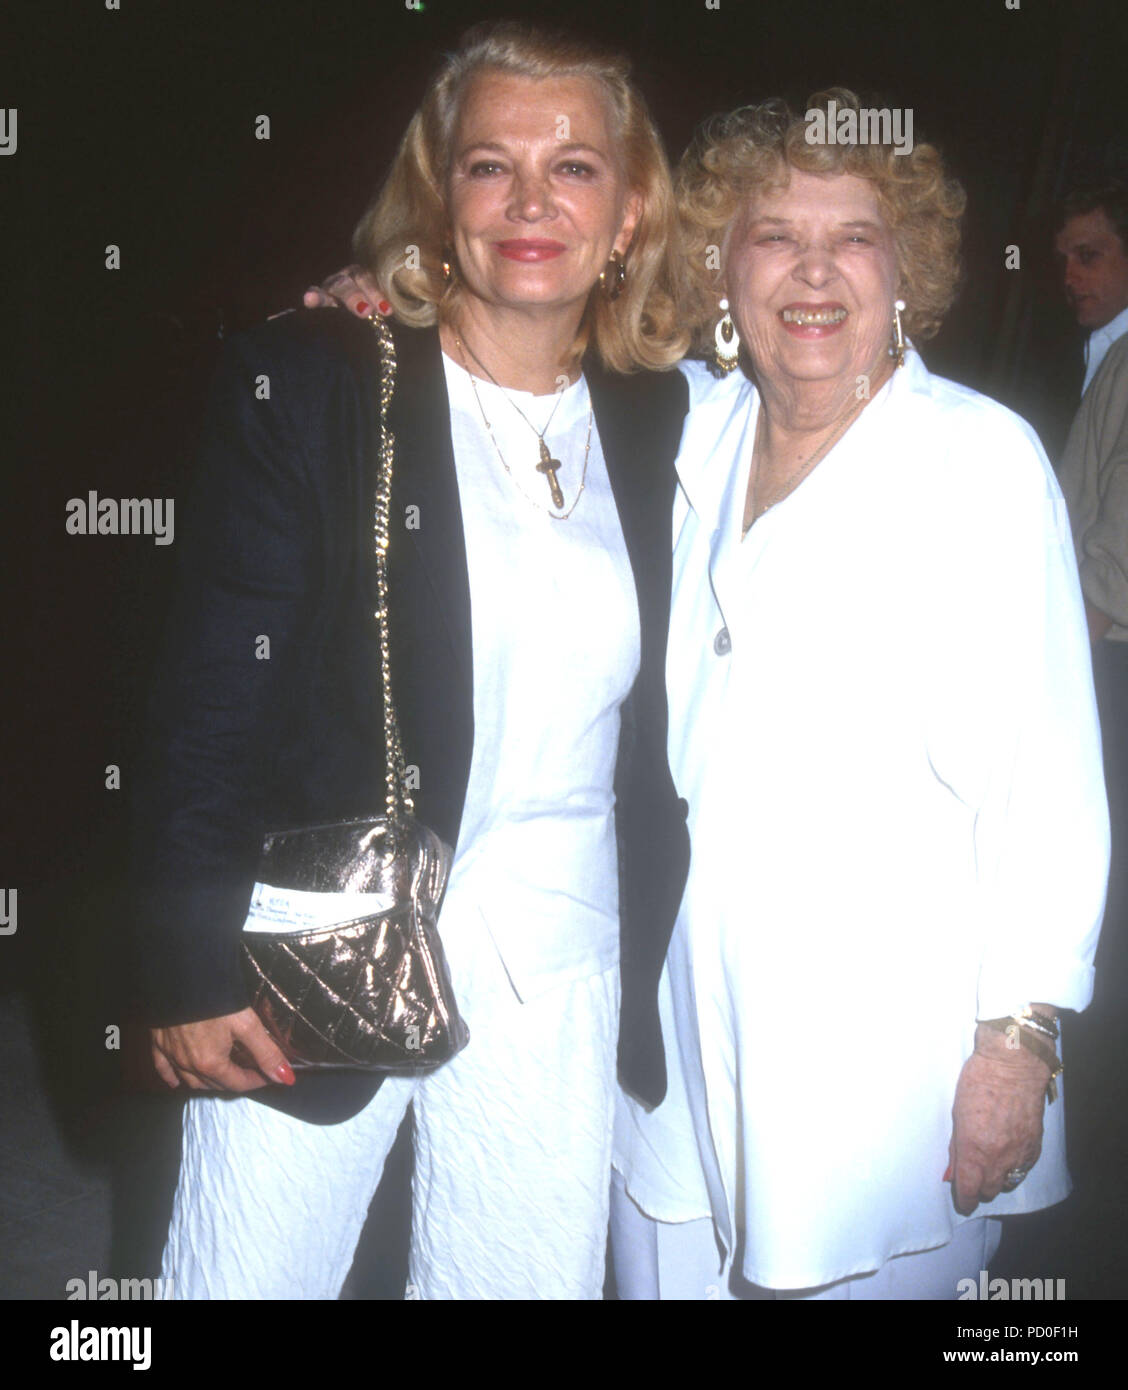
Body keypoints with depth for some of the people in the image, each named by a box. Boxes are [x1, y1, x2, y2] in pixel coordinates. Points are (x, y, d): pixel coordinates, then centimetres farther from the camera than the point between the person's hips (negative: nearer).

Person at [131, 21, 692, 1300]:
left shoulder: (662, 428, 5)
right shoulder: (307, 384, -6)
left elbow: (661, 742, 10)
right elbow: (211, 692, -8)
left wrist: (657, 994, 11)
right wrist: (192, 968, -11)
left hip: (560, 986, 4)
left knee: (537, 1276, 14)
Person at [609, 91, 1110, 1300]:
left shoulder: (983, 454, -8)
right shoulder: (696, 429, 6)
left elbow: (1049, 770, -10)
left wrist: (1019, 1038, -13)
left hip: (884, 1039, -4)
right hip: (682, 1011, 5)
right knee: (664, 1272, 14)